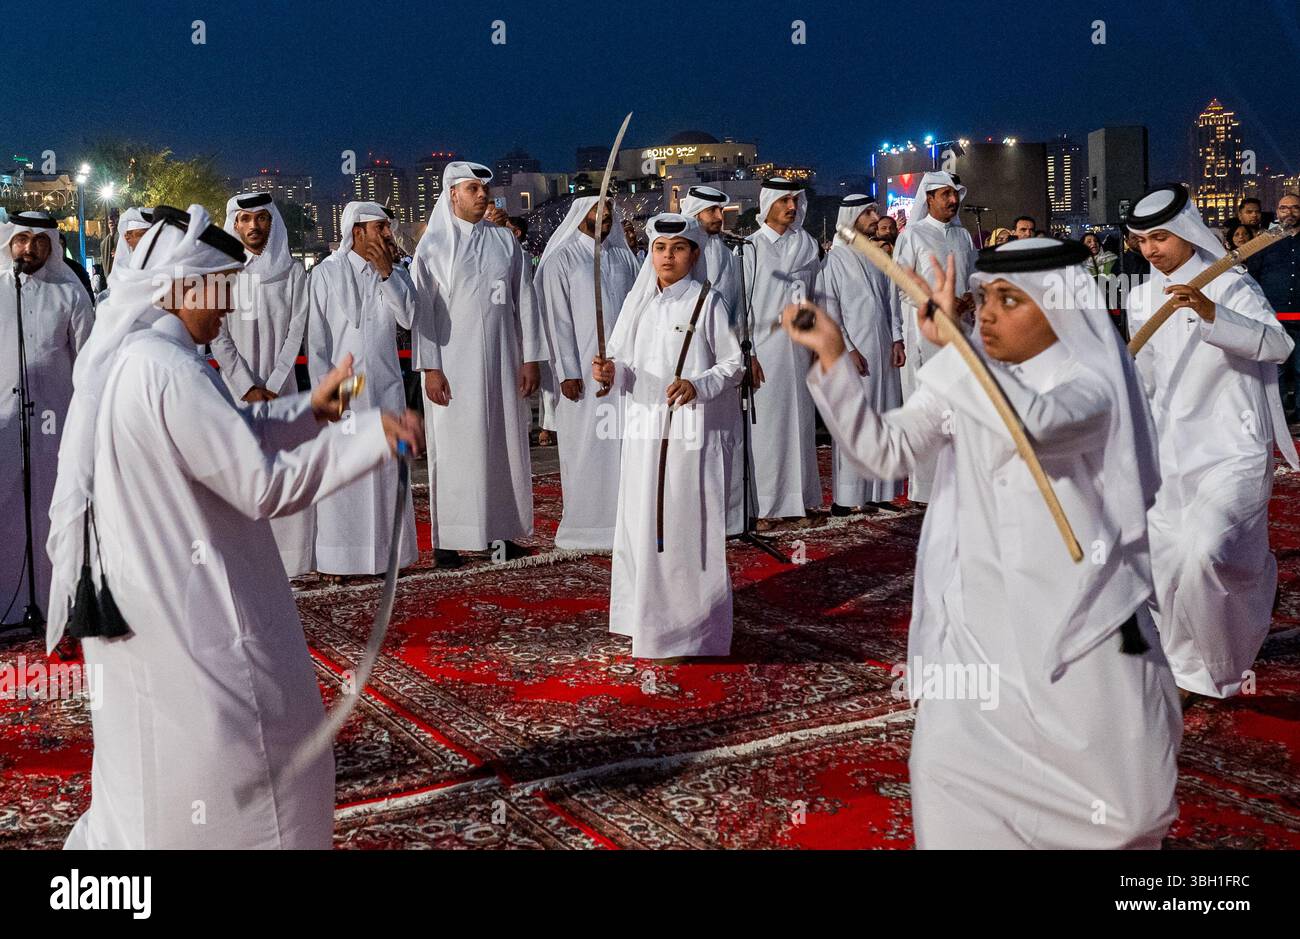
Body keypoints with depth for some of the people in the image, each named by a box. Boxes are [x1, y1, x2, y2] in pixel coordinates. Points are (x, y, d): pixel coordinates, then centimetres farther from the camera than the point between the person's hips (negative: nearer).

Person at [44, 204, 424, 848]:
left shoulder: (121, 356, 6)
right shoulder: (167, 370, -24)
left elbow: (224, 434, 18)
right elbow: (264, 484, -23)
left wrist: (308, 408, 10)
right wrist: (374, 434, -18)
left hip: (145, 604, 10)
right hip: (188, 619, -10)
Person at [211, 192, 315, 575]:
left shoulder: (292, 271, 5)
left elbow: (296, 332, 0)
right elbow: (218, 335, -1)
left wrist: (272, 387, -8)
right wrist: (248, 387, -9)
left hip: (280, 387, 0)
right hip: (236, 386, 0)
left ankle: (288, 555, 3)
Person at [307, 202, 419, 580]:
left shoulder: (395, 275, 10)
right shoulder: (326, 274, -2)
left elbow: (409, 318, -6)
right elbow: (316, 339, -4)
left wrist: (386, 272, -10)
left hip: (385, 387, 4)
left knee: (387, 473, 6)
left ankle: (384, 549, 15)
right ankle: (335, 559, 4)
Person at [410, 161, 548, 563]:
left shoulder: (505, 241, 8)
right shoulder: (433, 244, 0)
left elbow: (524, 300, 8)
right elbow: (423, 309, -3)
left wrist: (531, 358, 2)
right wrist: (430, 368, -10)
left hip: (501, 361, 3)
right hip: (452, 364, -3)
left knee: (503, 444, 5)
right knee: (454, 447, 0)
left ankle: (500, 530, 13)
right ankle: (449, 538, 5)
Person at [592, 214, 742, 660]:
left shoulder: (707, 302, -3)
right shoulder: (638, 301, 11)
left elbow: (734, 364, -3)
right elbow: (623, 362, 12)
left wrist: (698, 385, -20)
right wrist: (610, 370, -11)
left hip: (694, 429, -5)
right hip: (644, 427, 5)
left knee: (687, 523, -3)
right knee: (642, 520, 7)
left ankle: (691, 621, 8)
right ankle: (650, 618, 19)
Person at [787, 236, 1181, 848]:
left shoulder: (1092, 385, -10)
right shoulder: (966, 379, 5)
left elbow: (1030, 422, -33)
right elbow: (884, 451, -3)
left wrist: (947, 342, -33)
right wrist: (831, 356, -12)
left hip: (1077, 620, -3)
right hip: (981, 620, 4)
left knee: (1125, 805, 6)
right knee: (946, 771, -2)